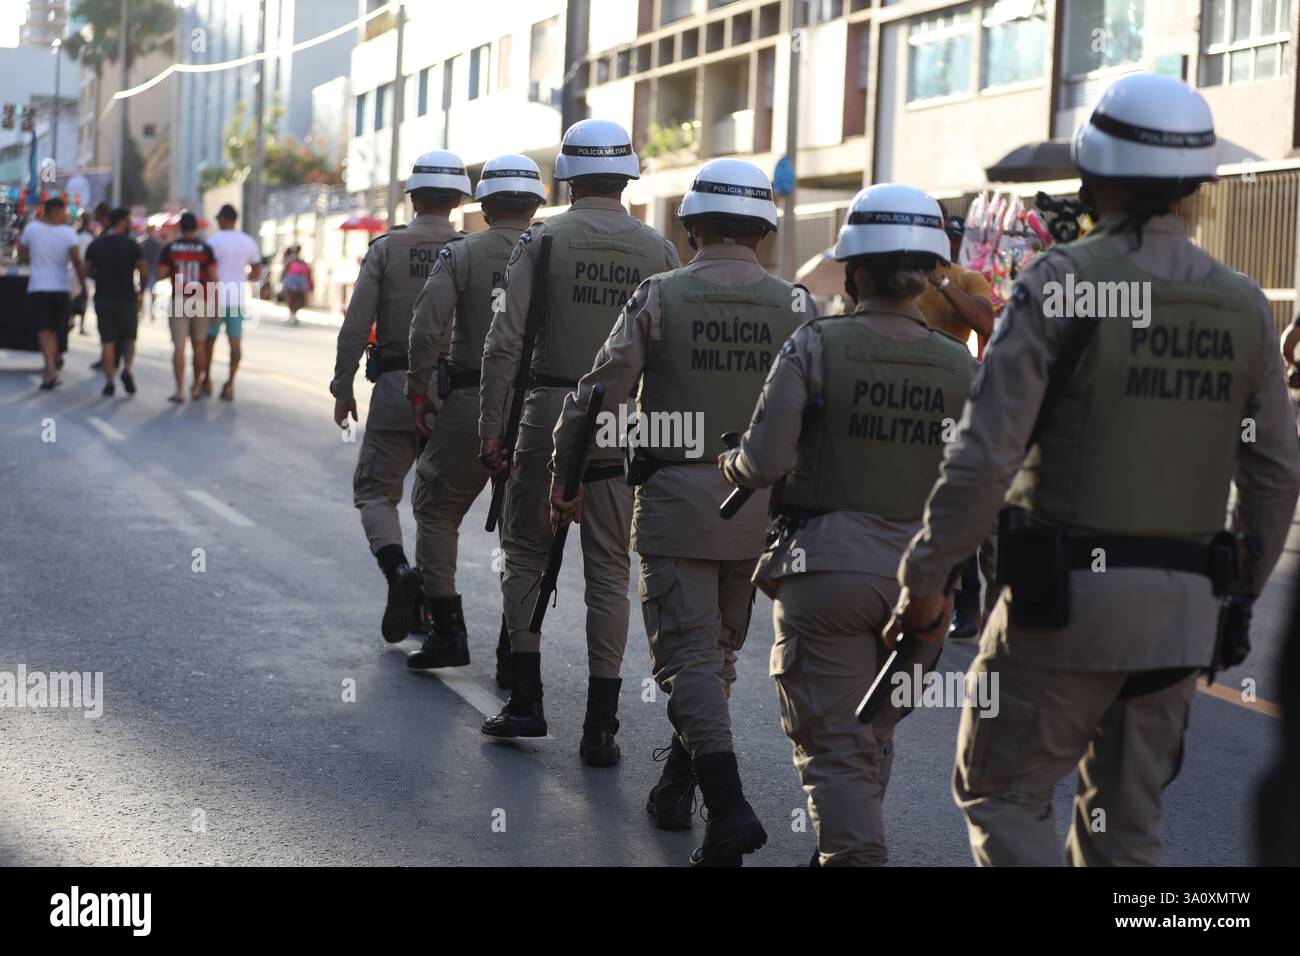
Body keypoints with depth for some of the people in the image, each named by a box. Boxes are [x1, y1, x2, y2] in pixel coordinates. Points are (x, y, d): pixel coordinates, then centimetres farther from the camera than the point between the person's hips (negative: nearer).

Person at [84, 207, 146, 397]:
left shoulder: (95, 245, 4)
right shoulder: (131, 245, -7)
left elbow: (87, 270, 6)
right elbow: (144, 272, -10)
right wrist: (141, 290, 7)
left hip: (103, 298, 3)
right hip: (126, 298, -3)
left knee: (108, 341, 5)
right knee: (128, 337, 12)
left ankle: (109, 382, 2)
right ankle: (126, 369, -12)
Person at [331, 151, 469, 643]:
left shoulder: (386, 249, -1)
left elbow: (356, 325, -5)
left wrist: (342, 387, 3)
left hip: (395, 385, -2)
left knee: (375, 490, 7)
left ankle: (399, 571, -20)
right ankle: (430, 601, 16)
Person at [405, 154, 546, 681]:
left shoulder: (461, 253, -2)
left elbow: (427, 327, -13)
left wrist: (418, 388, -2)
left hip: (468, 403, -2)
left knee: (436, 511, 15)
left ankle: (447, 632, 7)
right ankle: (515, 652, 10)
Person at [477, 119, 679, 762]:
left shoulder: (543, 240, -4)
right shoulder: (659, 251, 3)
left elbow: (504, 342, -9)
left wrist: (489, 430, -3)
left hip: (550, 414, -2)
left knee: (524, 554, 15)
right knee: (609, 574, 7)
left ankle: (526, 701, 10)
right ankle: (600, 727, 6)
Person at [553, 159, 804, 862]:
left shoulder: (660, 298, -5)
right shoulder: (794, 306, 2)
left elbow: (598, 396, -7)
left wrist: (565, 479, 6)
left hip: (676, 496, -3)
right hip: (761, 507, 3)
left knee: (688, 653, -3)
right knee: (717, 650, 18)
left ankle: (729, 806, -17)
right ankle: (675, 787, 28)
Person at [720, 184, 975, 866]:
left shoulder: (817, 346, -9)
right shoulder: (959, 365, 0)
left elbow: (764, 464, -14)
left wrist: (728, 464, 7)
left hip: (828, 562, -4)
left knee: (835, 745, 2)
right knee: (874, 735, 22)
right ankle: (843, 848, 37)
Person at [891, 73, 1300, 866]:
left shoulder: (1061, 282, -11)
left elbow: (985, 455, -15)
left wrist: (925, 579, -6)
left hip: (1069, 594, -5)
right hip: (1182, 610, 5)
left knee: (1000, 792, 10)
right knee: (1129, 824, 16)